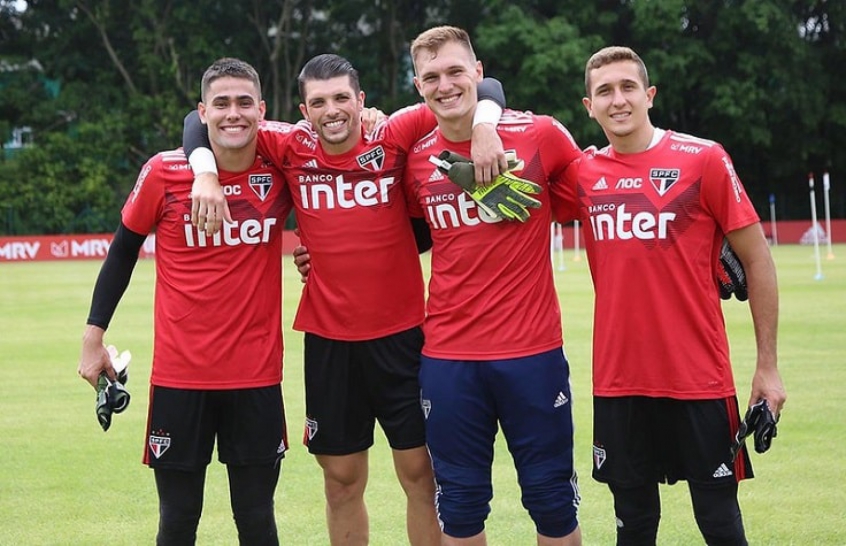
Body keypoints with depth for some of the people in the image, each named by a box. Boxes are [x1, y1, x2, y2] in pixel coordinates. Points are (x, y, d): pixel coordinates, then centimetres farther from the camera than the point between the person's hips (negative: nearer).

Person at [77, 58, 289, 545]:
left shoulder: (281, 171, -4)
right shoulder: (164, 172, -7)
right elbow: (124, 249, 6)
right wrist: (94, 334, 5)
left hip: (257, 376, 1)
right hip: (180, 374, -1)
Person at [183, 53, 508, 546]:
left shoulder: (393, 138, -6)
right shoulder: (291, 149, -2)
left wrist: (484, 127, -22)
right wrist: (205, 173, -11)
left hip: (401, 333, -1)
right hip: (328, 339, 2)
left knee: (420, 471, 6)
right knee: (342, 480, 11)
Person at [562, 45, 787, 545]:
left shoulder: (703, 160, -5)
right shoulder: (583, 174, 4)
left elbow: (757, 260, -2)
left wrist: (768, 366, -3)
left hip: (699, 377, -3)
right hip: (618, 380, 3)